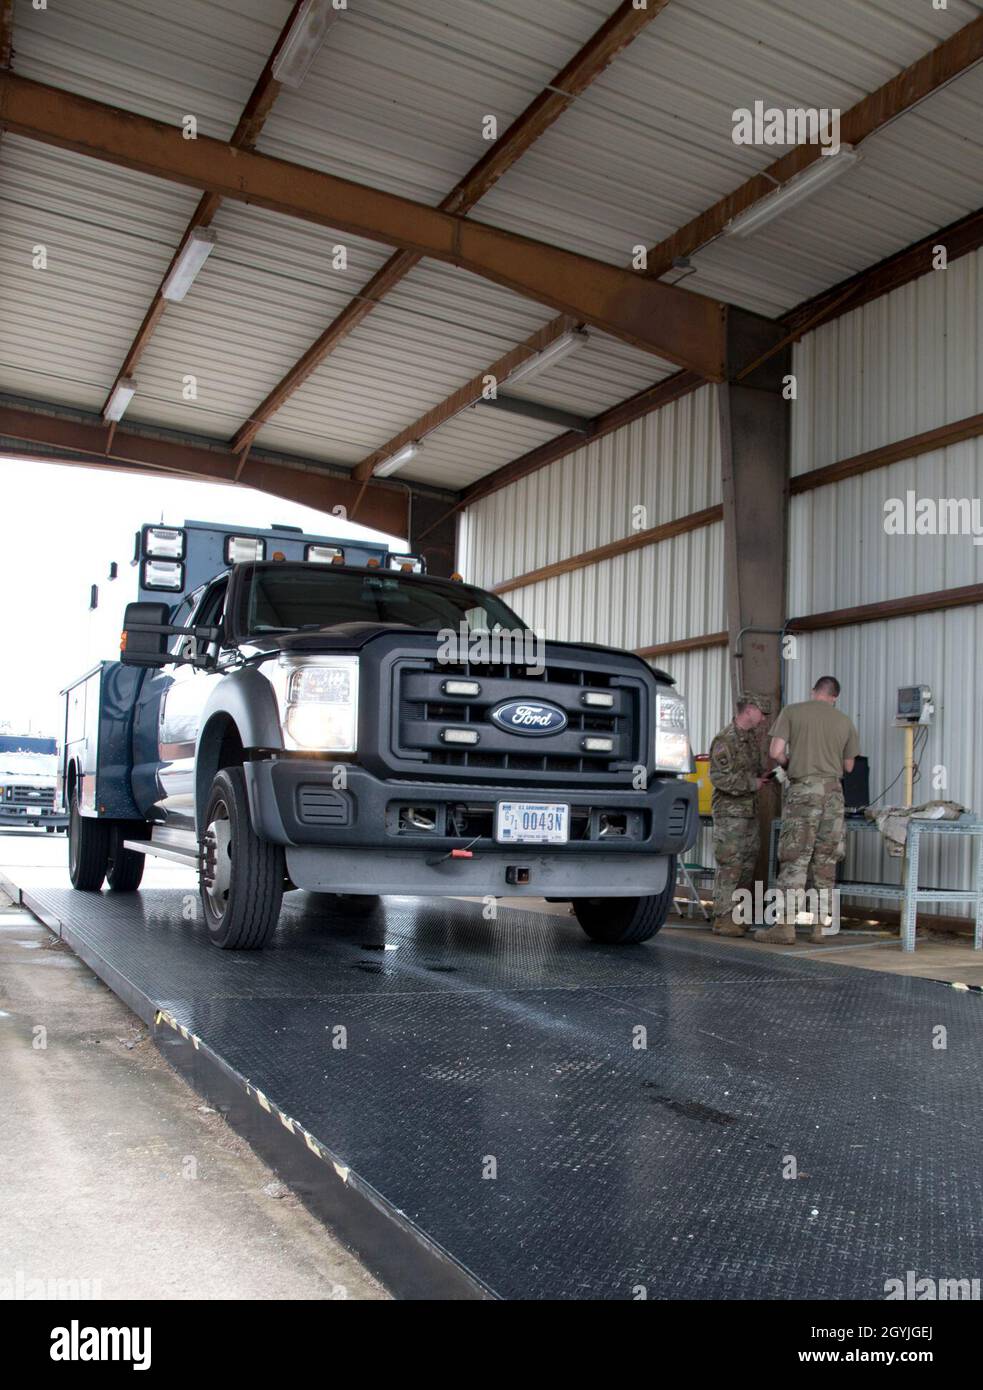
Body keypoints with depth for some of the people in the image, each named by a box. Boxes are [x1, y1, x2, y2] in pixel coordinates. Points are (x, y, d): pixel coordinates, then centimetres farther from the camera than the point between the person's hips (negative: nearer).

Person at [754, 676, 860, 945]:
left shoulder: (792, 712, 1)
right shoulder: (845, 722, 10)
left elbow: (776, 752, -5)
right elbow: (848, 766, 16)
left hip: (803, 789, -3)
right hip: (833, 791, 3)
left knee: (795, 858, -2)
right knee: (825, 861, 8)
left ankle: (786, 926, -4)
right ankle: (820, 927, 12)